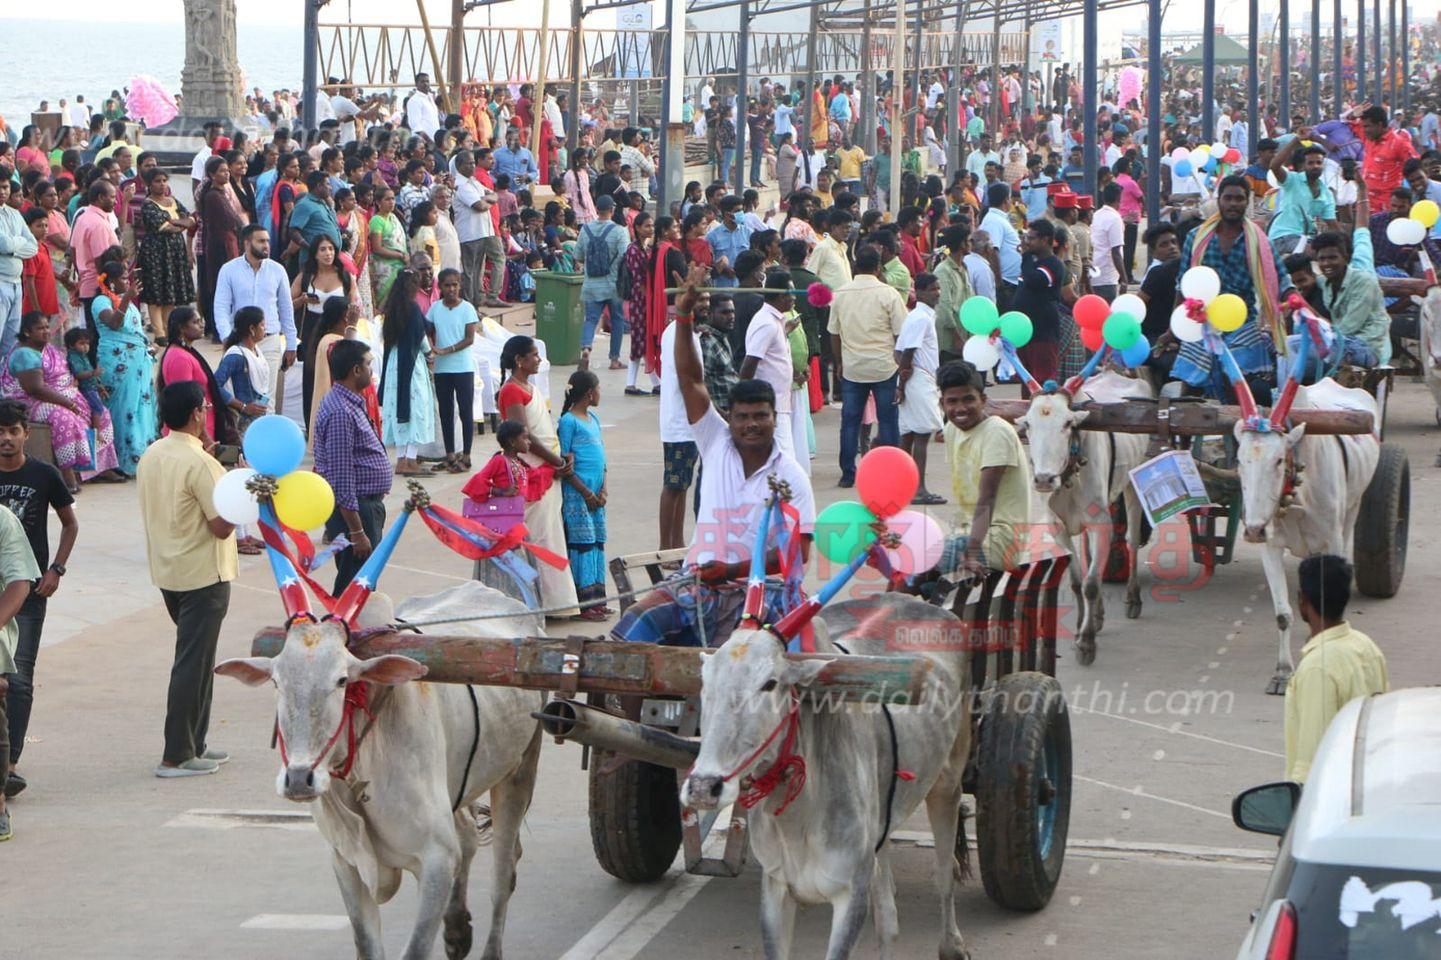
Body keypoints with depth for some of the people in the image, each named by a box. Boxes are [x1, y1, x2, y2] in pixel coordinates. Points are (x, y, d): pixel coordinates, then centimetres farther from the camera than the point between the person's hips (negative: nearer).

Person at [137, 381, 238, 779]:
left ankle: (195, 742, 27)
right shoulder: (200, 464, -21)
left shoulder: (151, 457, 5)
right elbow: (222, 526, -21)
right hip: (203, 575, -9)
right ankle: (177, 757, 0)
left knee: (197, 657, 21)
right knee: (193, 663, -3)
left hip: (167, 573, 9)